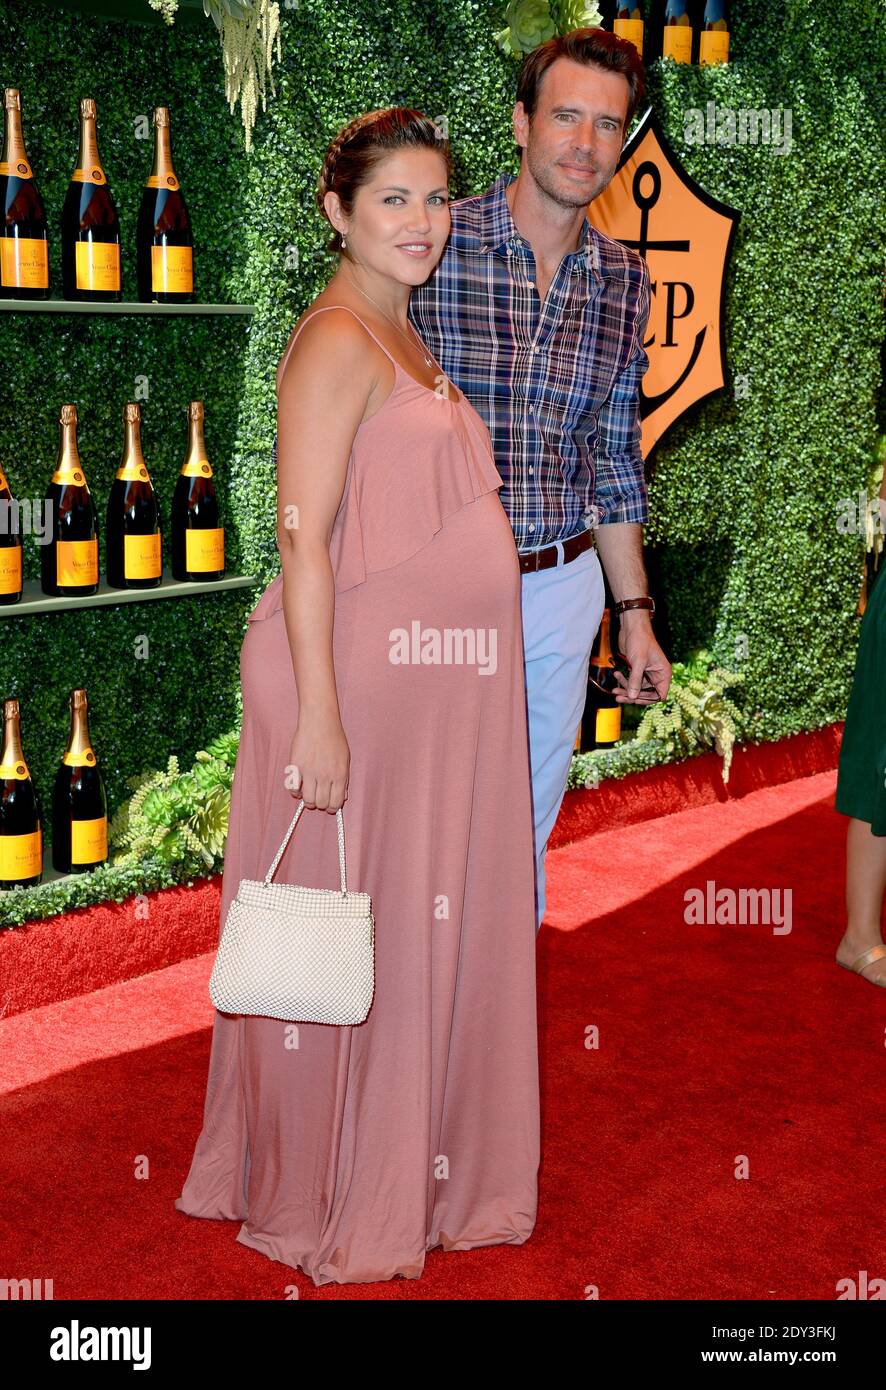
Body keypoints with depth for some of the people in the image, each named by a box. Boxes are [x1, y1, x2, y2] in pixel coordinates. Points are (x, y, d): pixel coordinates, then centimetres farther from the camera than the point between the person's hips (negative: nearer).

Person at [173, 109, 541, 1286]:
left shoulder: (404, 338, 16)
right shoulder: (338, 341, -12)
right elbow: (303, 538, -18)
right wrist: (318, 715, -23)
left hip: (445, 682, 9)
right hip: (363, 678, -9)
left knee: (436, 921, 16)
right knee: (359, 934, 3)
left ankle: (422, 1169, 33)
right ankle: (341, 1204, 20)